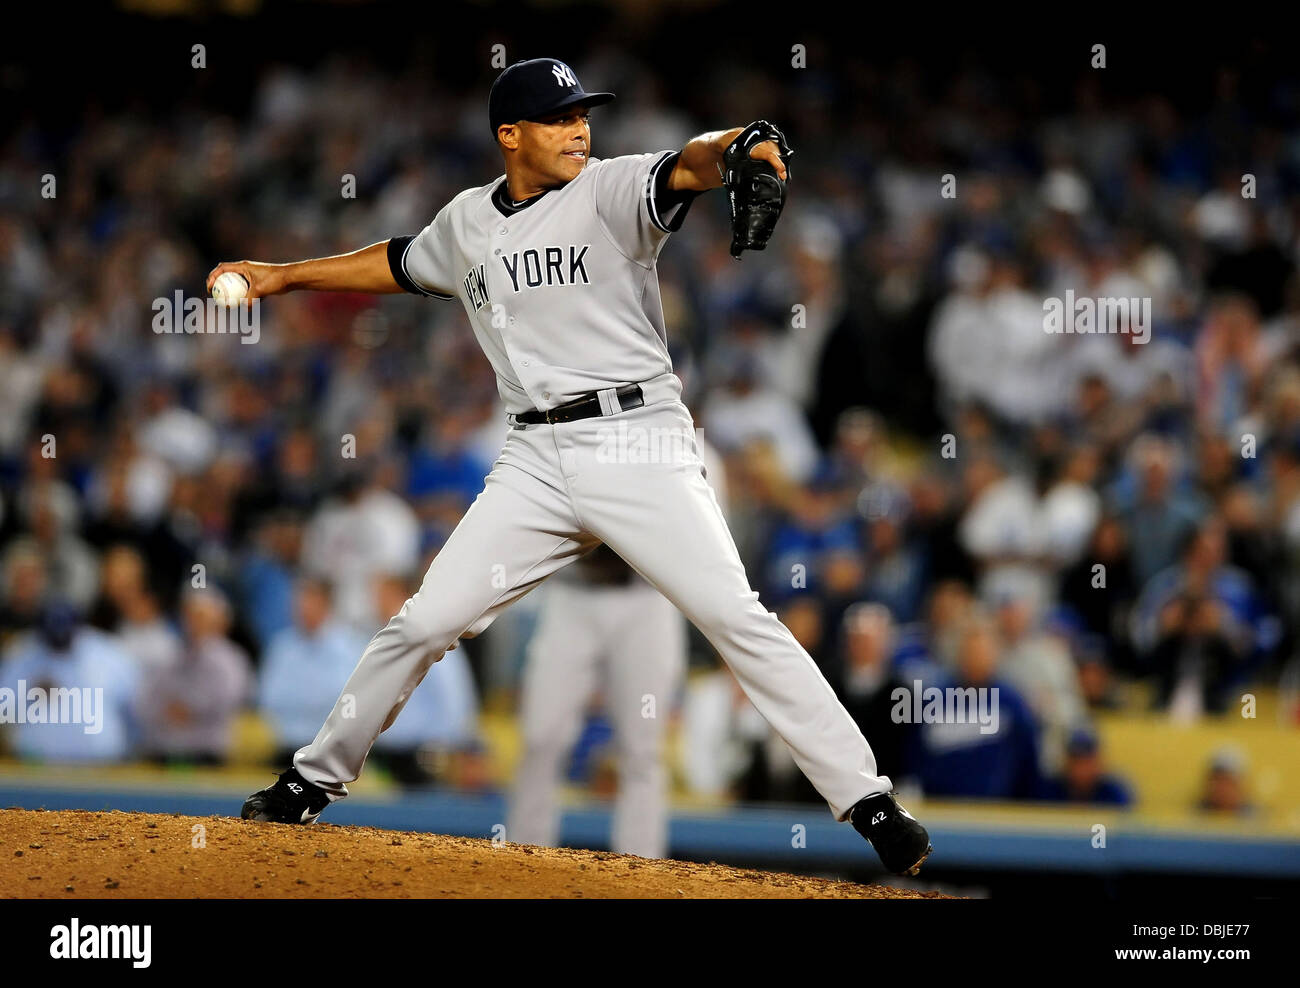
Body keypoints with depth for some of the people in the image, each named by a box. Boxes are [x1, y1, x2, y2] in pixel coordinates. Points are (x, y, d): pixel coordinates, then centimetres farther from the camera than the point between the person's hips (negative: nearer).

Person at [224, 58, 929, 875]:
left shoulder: (610, 191, -3)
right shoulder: (468, 224, 13)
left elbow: (684, 169, -24)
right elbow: (399, 263, 33)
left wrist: (738, 145, -46)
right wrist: (284, 277, 39)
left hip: (638, 445, -4)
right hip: (536, 462, 4)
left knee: (737, 619, -15)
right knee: (424, 624, 4)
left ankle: (866, 800, -13)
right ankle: (316, 780, 22)